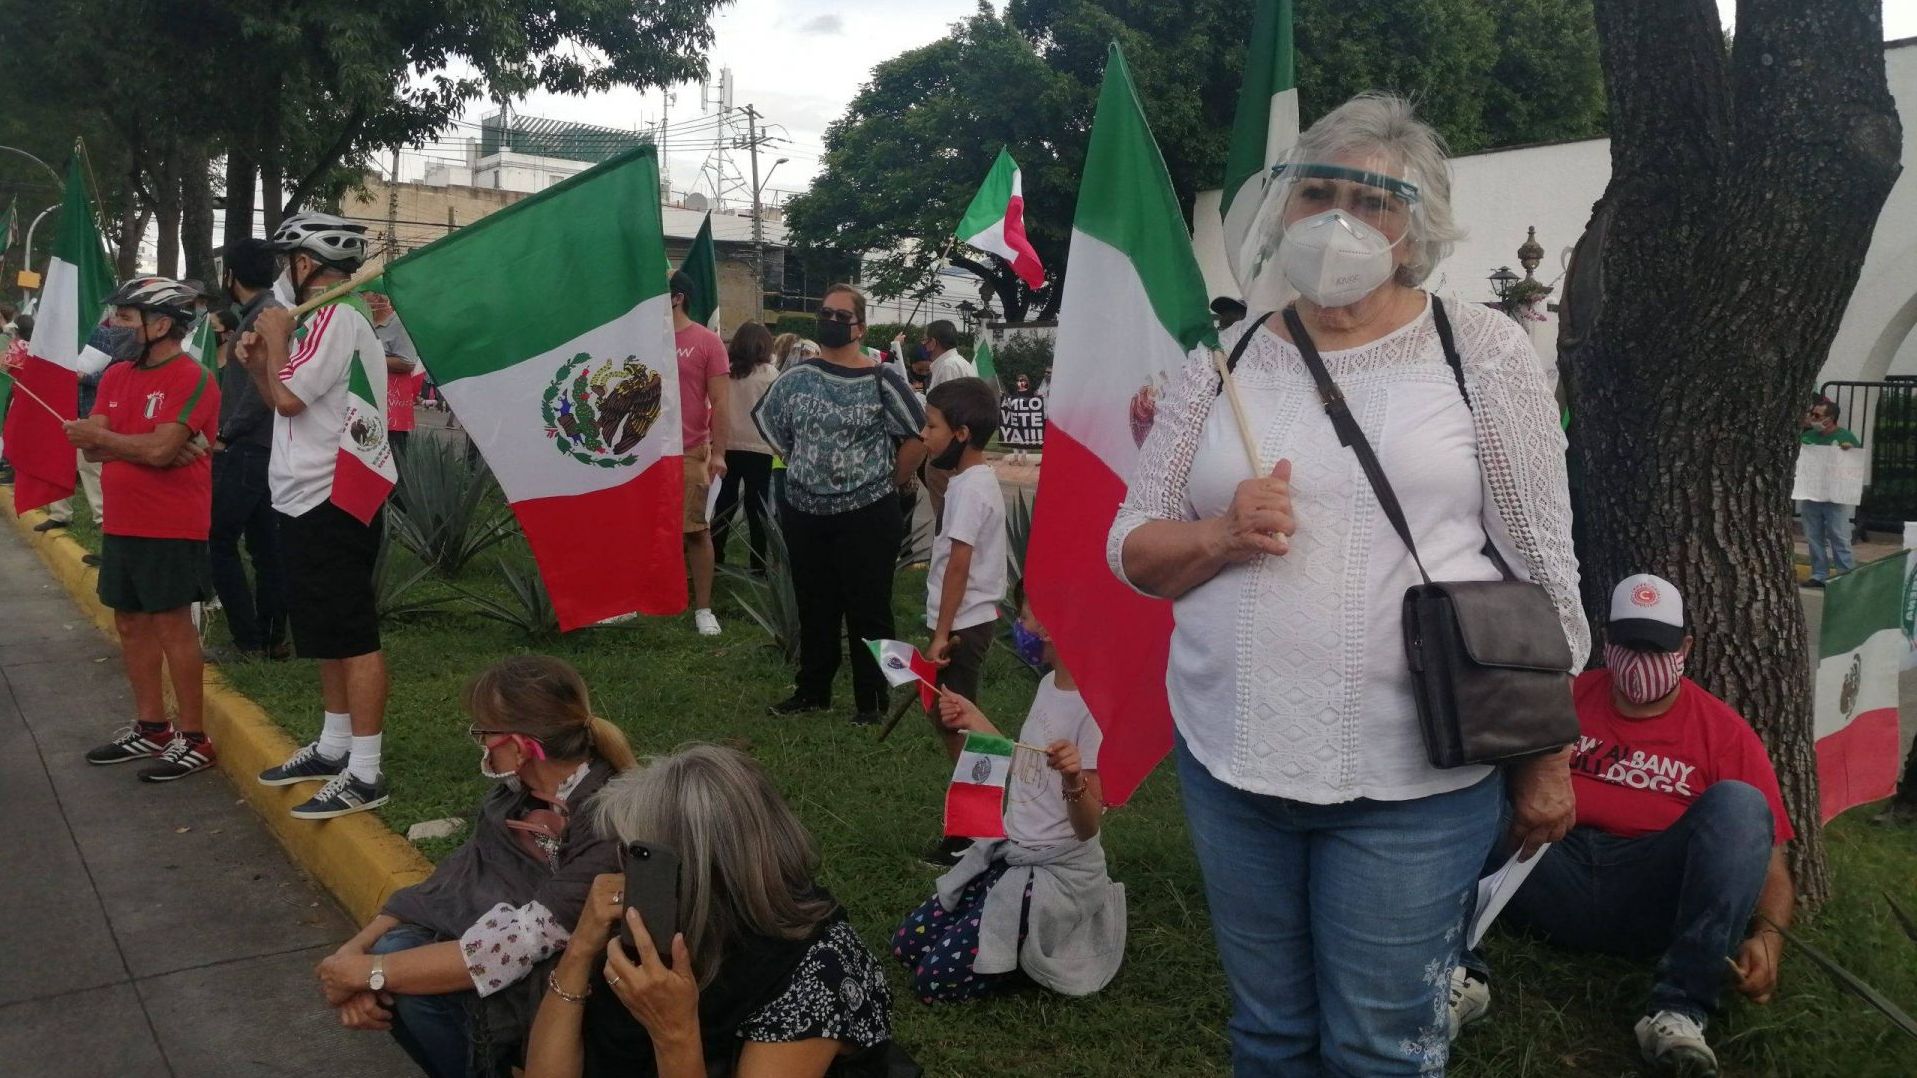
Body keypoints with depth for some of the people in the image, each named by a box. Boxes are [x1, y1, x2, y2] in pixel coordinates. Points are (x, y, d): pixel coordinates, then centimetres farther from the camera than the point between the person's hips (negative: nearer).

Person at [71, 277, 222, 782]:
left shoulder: (192, 379, -13)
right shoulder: (115, 376, 12)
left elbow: (161, 449, -22)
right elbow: (92, 448, 3)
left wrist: (98, 436, -8)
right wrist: (149, 448, -13)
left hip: (172, 527, -8)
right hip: (121, 524, 8)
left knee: (172, 624, -4)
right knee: (130, 623, 13)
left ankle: (192, 738, 4)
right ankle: (151, 728, 25)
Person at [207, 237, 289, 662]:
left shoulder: (264, 316, -15)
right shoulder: (263, 313, 16)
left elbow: (262, 386, -23)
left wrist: (227, 434, -15)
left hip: (246, 451, -10)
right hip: (258, 448, 10)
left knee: (219, 542, -5)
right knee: (265, 545, 12)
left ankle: (250, 642, -2)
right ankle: (272, 636, 18)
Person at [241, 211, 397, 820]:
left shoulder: (336, 317, -15)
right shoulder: (330, 319, 17)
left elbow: (289, 397, -20)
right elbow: (287, 402, 22)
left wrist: (275, 337, -6)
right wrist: (257, 363, 7)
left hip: (333, 502, -11)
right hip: (313, 501, 11)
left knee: (352, 637, -8)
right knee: (328, 635, 18)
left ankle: (365, 774, -5)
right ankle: (333, 749, 29)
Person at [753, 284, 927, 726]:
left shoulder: (880, 381, -8)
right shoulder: (797, 377, 4)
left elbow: (918, 436, -5)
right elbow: (770, 425, 18)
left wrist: (889, 483, 0)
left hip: (868, 515, -4)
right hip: (804, 513, 4)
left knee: (868, 611, 3)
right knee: (814, 608, 15)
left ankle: (871, 701, 15)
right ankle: (812, 690, 29)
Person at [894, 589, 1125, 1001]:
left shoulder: (1095, 704, -22)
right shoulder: (1050, 685, 5)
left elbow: (1088, 827, -23)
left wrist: (1074, 779, -44)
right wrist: (960, 728, 1)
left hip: (1057, 873, -9)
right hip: (1008, 853, 9)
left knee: (934, 980, -9)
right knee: (907, 944, 9)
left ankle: (1051, 949, 8)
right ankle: (1026, 935, 18)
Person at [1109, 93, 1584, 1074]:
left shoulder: (1481, 351, -3)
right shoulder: (1224, 365, 5)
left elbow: (1540, 569, -1)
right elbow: (1133, 552, 7)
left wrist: (1546, 756, -1)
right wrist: (1222, 536, -14)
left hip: (1414, 780, -3)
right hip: (1229, 765, 3)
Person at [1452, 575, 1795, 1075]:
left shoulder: (1724, 732, 11)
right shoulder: (1567, 697, 16)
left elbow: (1767, 857, 7)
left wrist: (1767, 936, -13)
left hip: (1656, 899, -1)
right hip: (1555, 883, 1)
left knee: (1737, 803, -26)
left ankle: (1678, 1009, -32)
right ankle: (1463, 974, -32)